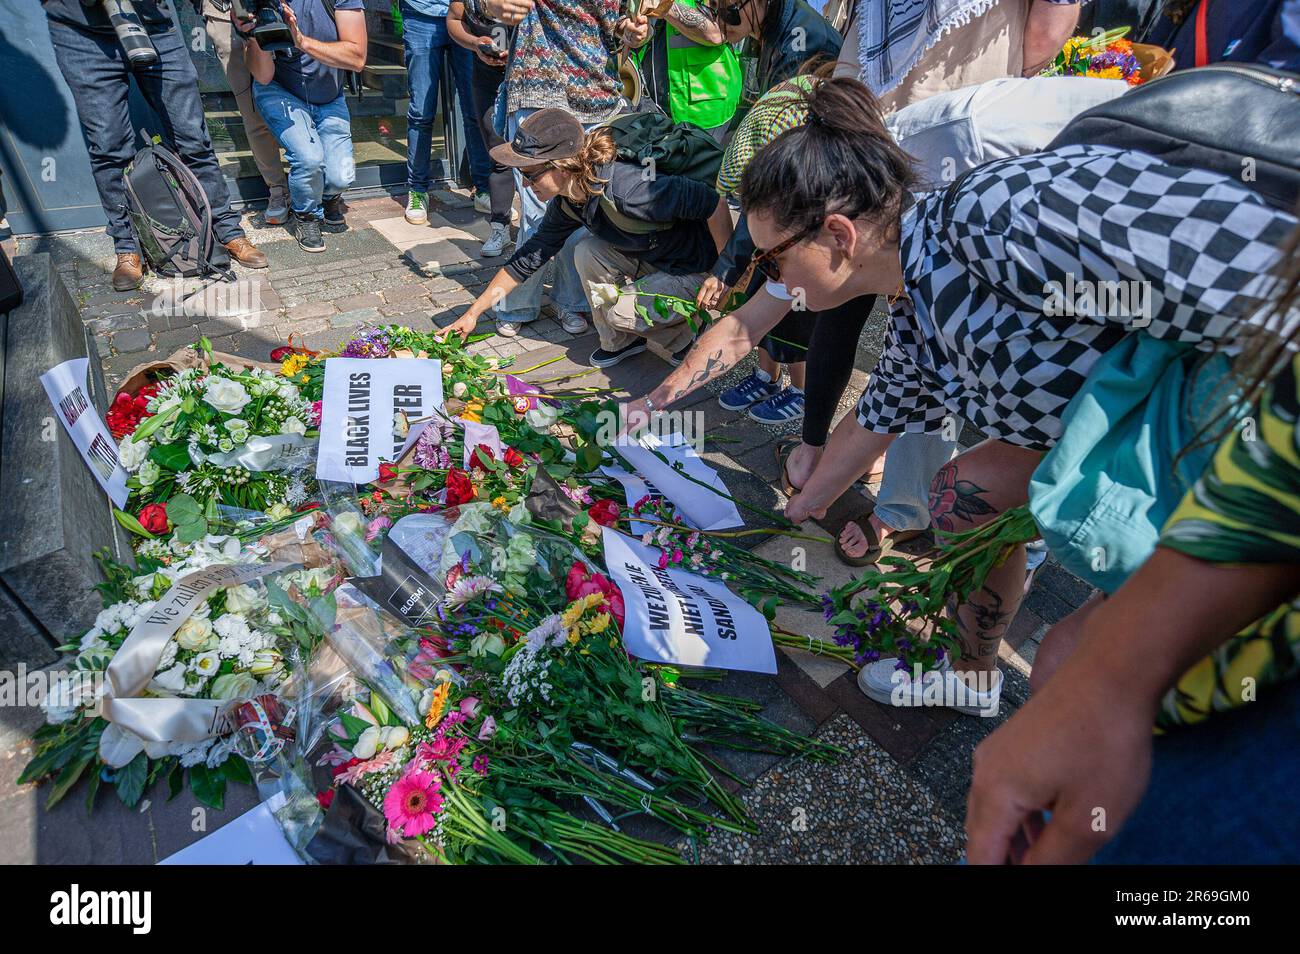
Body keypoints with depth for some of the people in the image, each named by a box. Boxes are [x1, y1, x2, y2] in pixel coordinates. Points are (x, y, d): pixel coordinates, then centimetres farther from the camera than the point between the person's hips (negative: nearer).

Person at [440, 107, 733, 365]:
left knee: (619, 310, -21)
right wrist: (473, 312, 3)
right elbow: (529, 257, 2)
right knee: (588, 252, -9)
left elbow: (715, 204, -32)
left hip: (698, 271, -7)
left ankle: (682, 339, 7)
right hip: (655, 259, 8)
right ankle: (620, 342, 7)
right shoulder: (566, 201, -7)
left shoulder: (624, 188, -34)